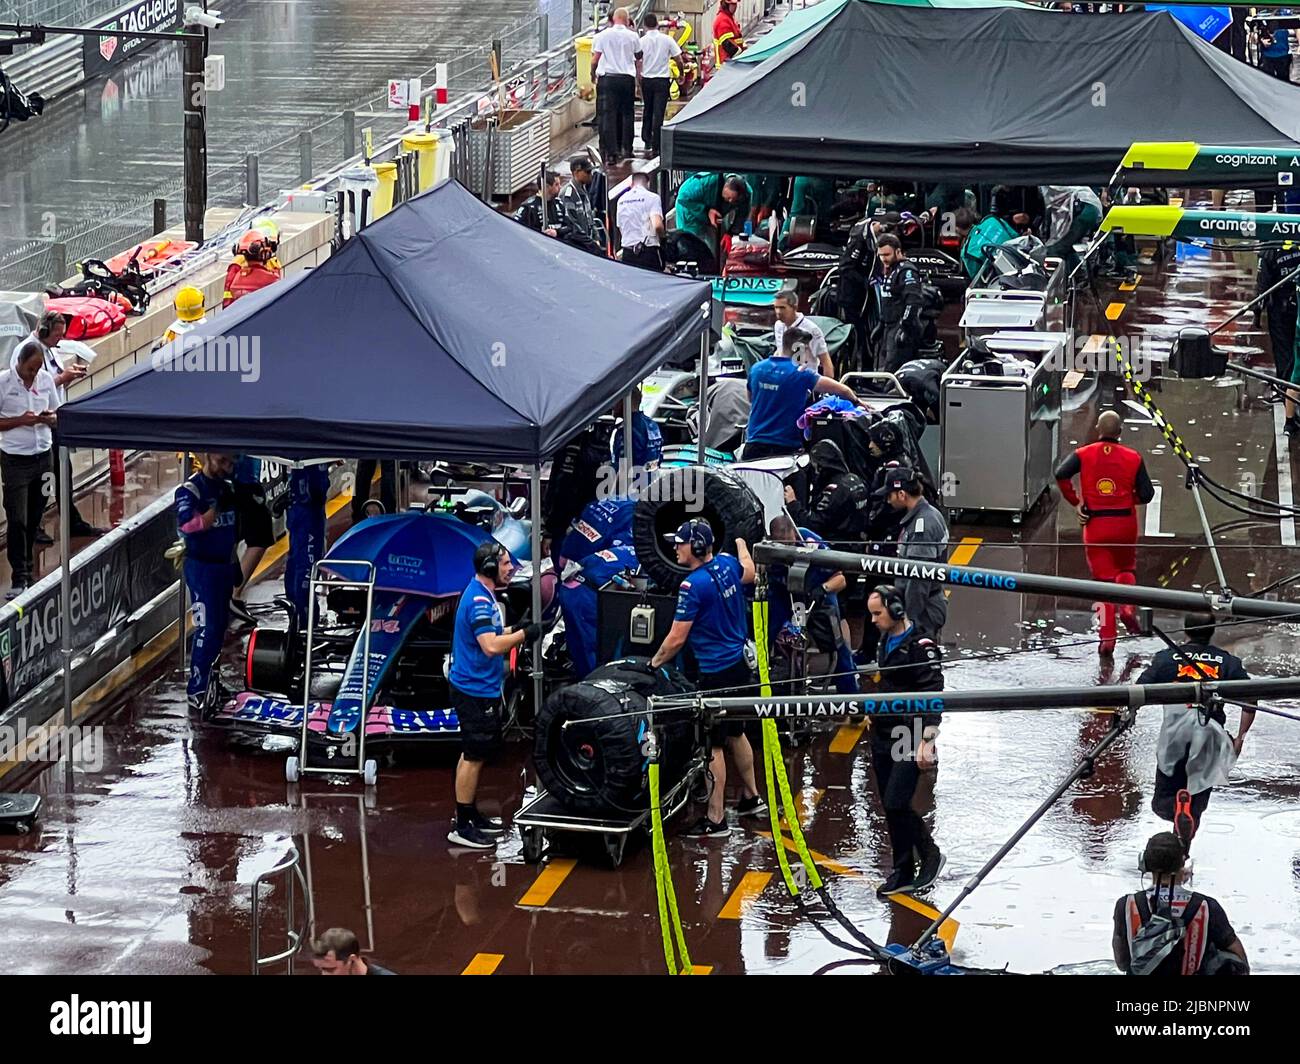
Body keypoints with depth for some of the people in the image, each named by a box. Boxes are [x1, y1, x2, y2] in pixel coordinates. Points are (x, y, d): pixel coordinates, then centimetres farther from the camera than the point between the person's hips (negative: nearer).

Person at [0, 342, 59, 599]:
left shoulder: (46, 379, 4)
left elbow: (57, 415, 14)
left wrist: (49, 418, -9)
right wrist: (21, 420, -21)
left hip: (42, 458, 4)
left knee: (33, 519, 12)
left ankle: (26, 566, 25)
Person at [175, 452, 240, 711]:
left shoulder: (228, 489, 10)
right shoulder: (190, 490, -14)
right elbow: (185, 527, -28)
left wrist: (235, 565, 22)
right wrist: (207, 517, -45)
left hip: (224, 565, 8)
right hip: (201, 566, -8)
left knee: (220, 625, 14)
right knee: (207, 627, -11)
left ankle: (208, 677, 27)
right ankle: (197, 689, -7)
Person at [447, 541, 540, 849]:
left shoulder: (482, 594, 11)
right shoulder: (479, 600, -21)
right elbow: (491, 646, -30)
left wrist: (516, 630, 8)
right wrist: (523, 634, -19)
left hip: (479, 688, 11)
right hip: (475, 690, -11)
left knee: (473, 754, 18)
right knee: (474, 756, -6)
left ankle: (471, 815, 27)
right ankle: (462, 827, -2)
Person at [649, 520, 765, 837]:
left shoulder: (693, 585, -22)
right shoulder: (727, 564, 2)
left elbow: (676, 639, -19)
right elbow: (749, 574, 29)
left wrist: (654, 663, -2)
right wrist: (741, 542, 47)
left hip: (716, 674, -9)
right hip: (740, 665, 9)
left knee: (714, 746, -3)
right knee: (735, 733, 24)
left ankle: (715, 820, 1)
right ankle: (752, 798, 37)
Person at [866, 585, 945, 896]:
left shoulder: (921, 646, -14)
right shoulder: (886, 642, 13)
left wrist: (927, 741, -25)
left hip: (909, 740, -8)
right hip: (883, 739, 8)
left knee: (896, 803, -13)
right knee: (890, 808, 8)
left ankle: (930, 856, 5)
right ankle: (903, 873, 16)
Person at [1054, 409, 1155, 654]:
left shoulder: (1083, 455, -3)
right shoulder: (1133, 458, -2)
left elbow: (1061, 474, -18)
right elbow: (1146, 494, -5)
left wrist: (1075, 502, -7)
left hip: (1095, 525, 0)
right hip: (1125, 524, 1)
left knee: (1103, 580, 5)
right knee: (1127, 568, 26)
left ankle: (1107, 637, -2)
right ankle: (1128, 608, 1)